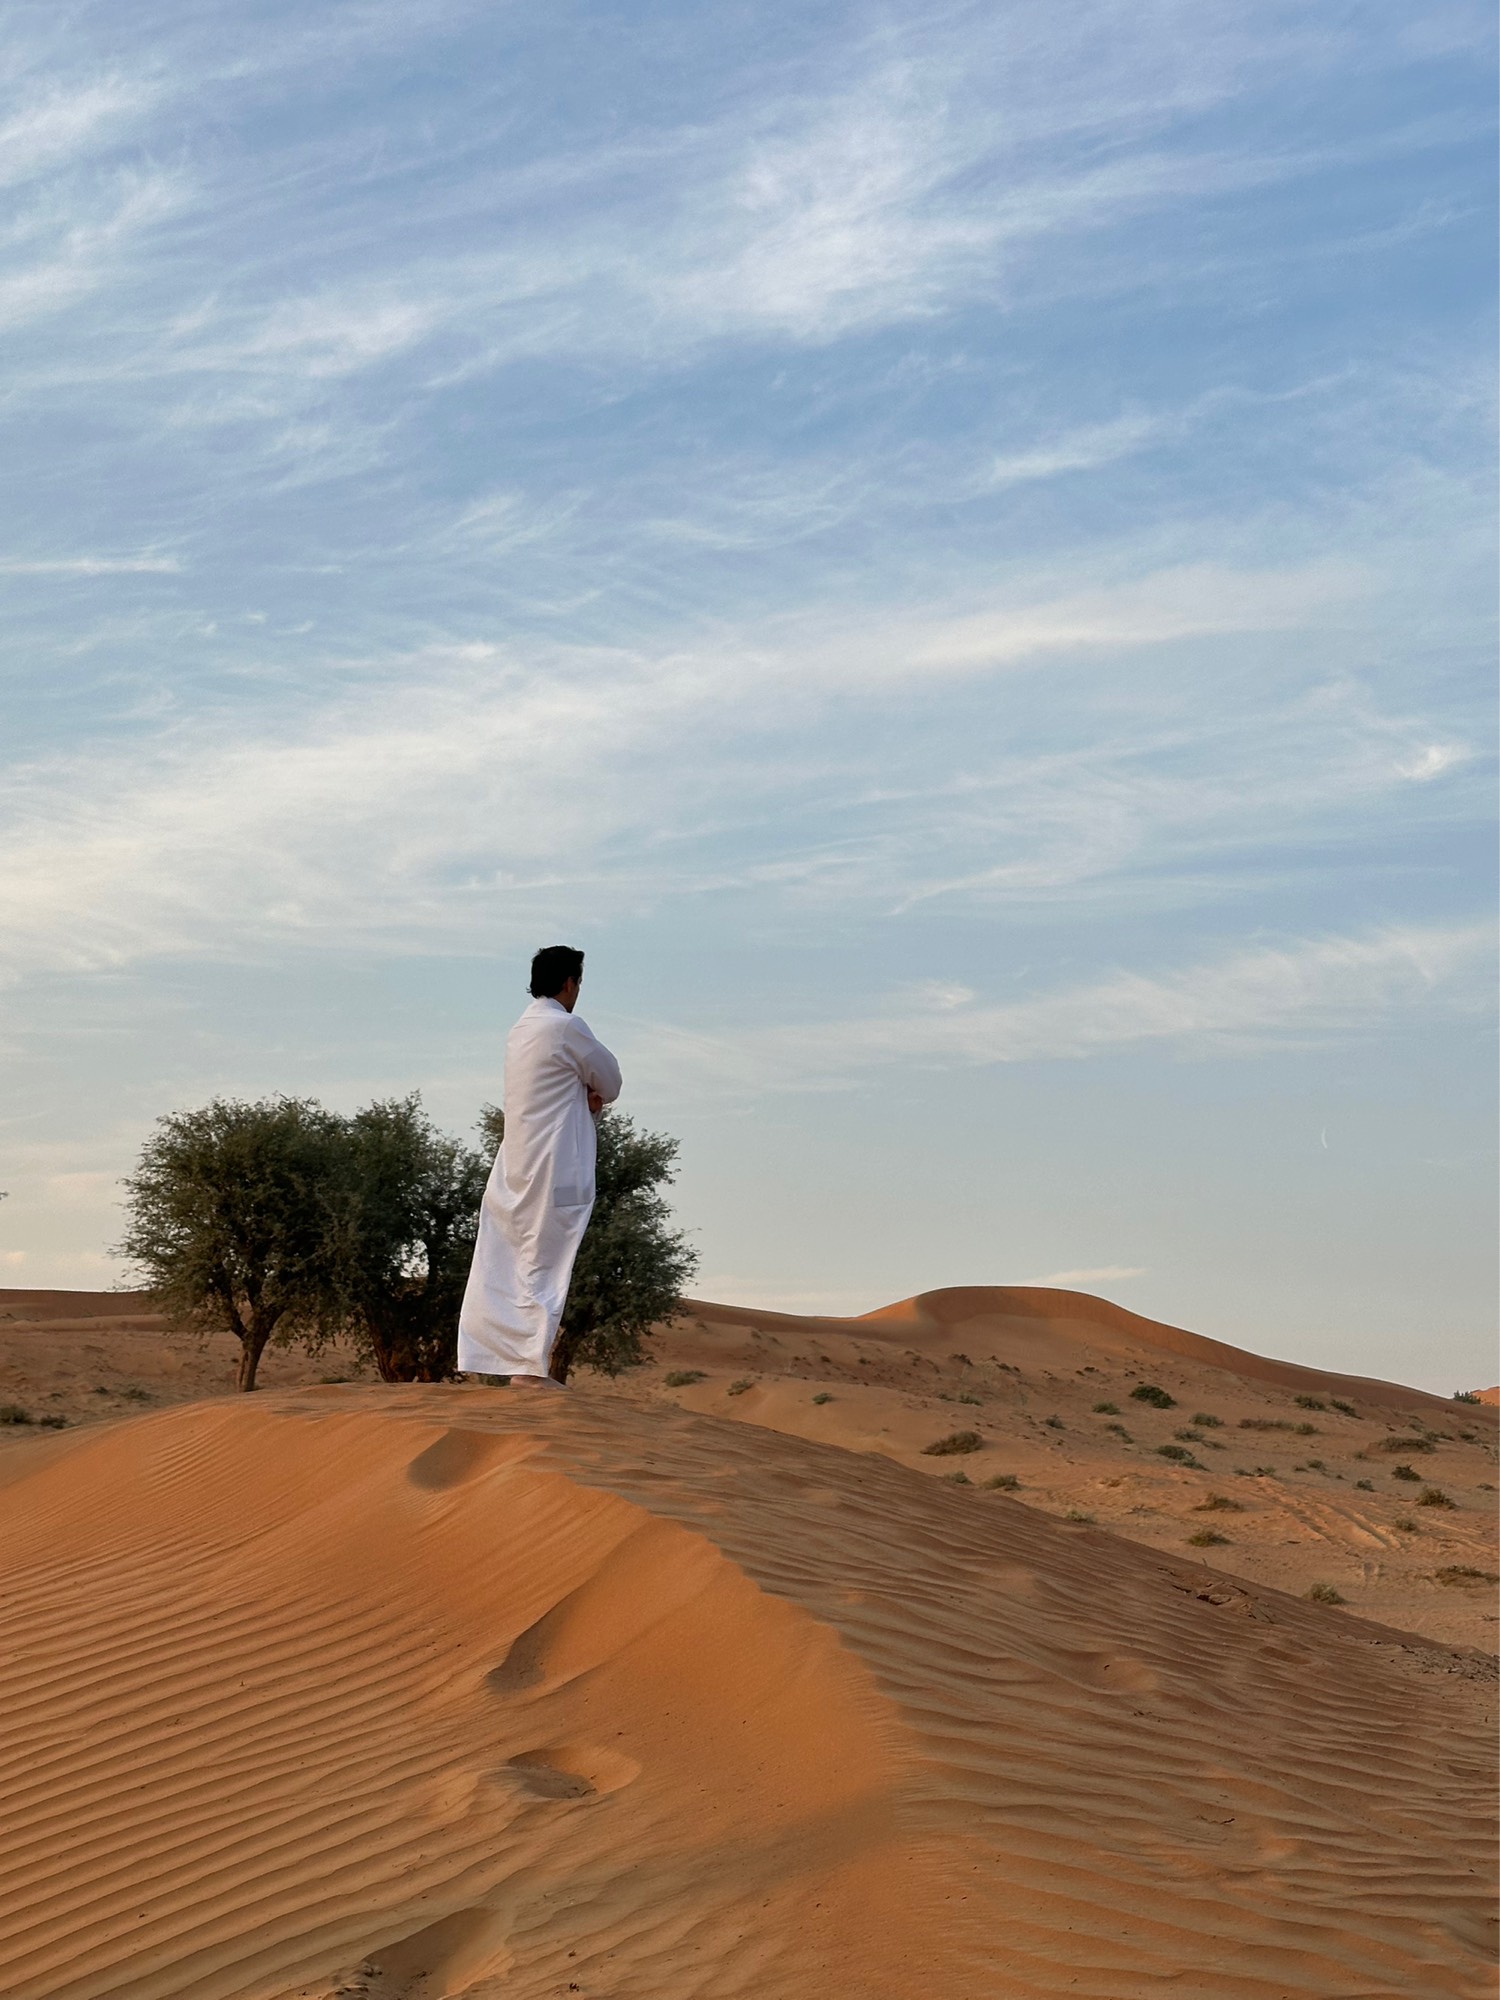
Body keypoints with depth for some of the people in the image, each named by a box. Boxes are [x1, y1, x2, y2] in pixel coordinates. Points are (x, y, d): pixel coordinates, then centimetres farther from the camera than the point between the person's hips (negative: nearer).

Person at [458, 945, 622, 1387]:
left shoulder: (521, 1031, 15)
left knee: (501, 1264, 9)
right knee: (543, 1265, -5)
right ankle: (529, 1367, -4)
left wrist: (585, 1097, 2)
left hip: (515, 1165, 8)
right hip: (555, 1168, -8)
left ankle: (479, 1360, 12)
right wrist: (597, 1094, 15)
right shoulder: (566, 1027, -12)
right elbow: (610, 1081, -3)